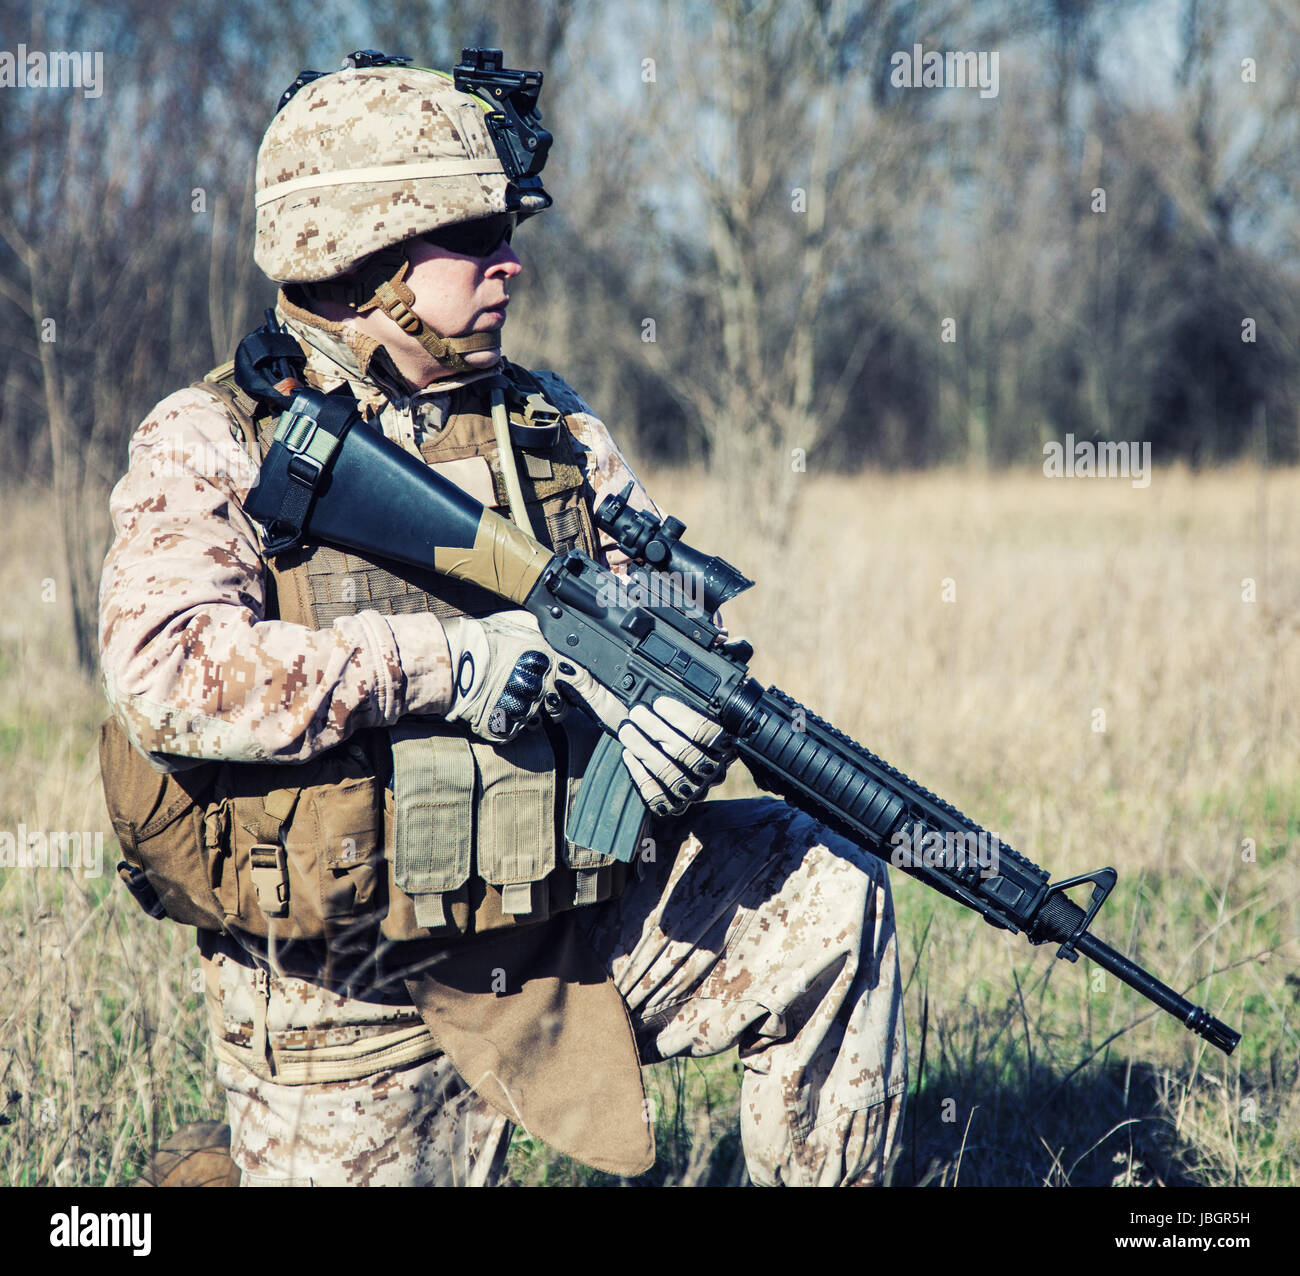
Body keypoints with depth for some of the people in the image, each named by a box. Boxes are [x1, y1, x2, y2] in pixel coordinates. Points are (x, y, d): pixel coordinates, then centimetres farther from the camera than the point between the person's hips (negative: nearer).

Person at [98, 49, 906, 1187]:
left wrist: (689, 711, -15)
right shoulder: (209, 444, -9)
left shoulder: (554, 427, 8)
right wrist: (443, 662, -27)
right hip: (348, 998, -4)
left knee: (827, 895, -8)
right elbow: (164, 676, -24)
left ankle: (833, 1180, 9)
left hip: (565, 913, 4)